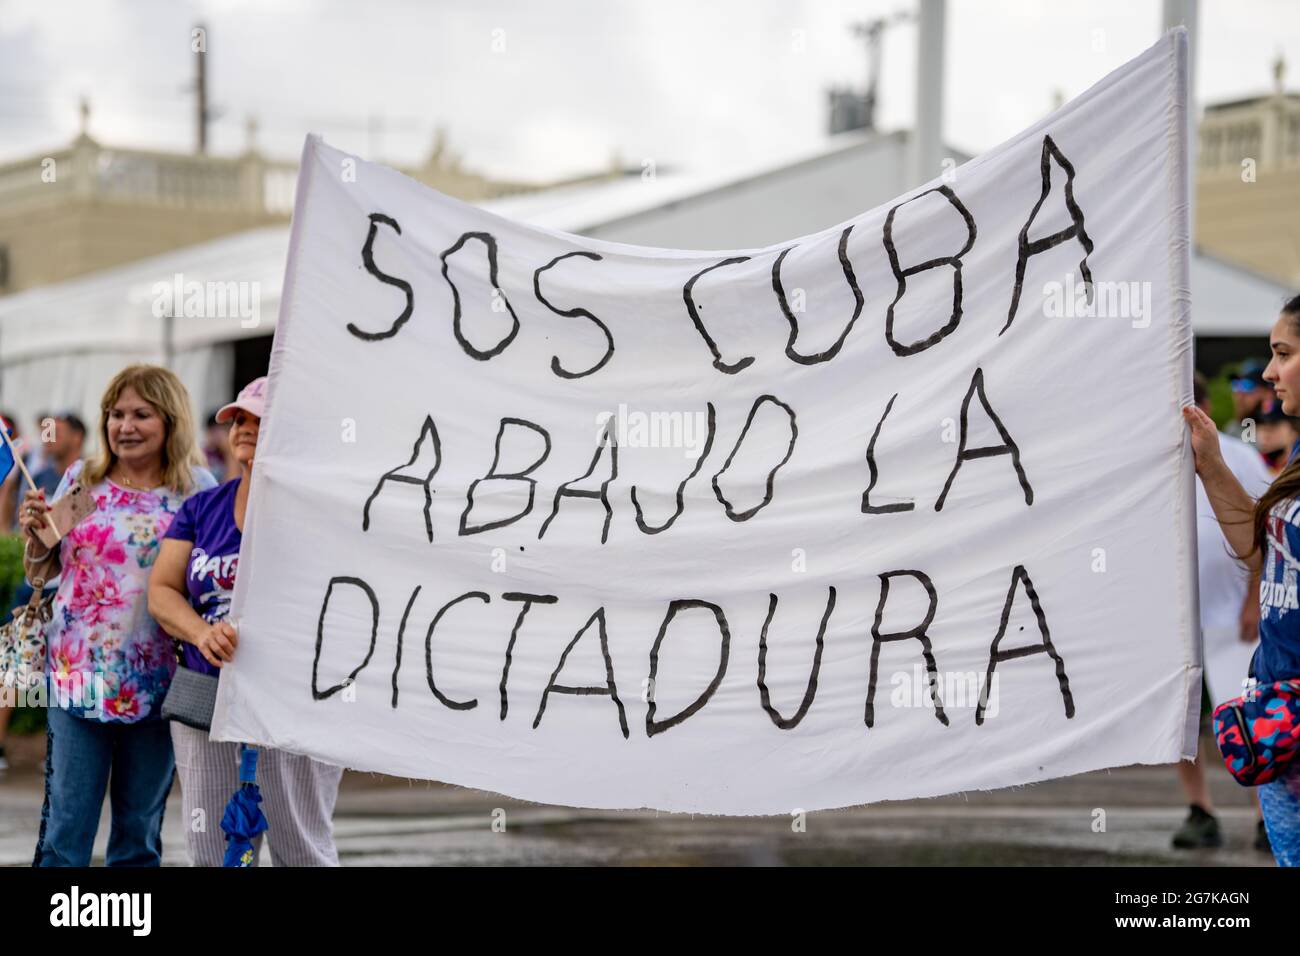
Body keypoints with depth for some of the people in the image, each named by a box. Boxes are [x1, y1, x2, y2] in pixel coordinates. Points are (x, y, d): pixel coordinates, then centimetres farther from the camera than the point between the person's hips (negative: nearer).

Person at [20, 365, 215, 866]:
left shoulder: (198, 489, 0)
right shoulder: (80, 478, 5)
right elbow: (37, 571, 12)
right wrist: (34, 534, -7)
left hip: (154, 682, -1)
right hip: (77, 674, 1)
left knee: (140, 830, 10)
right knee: (65, 825, 0)